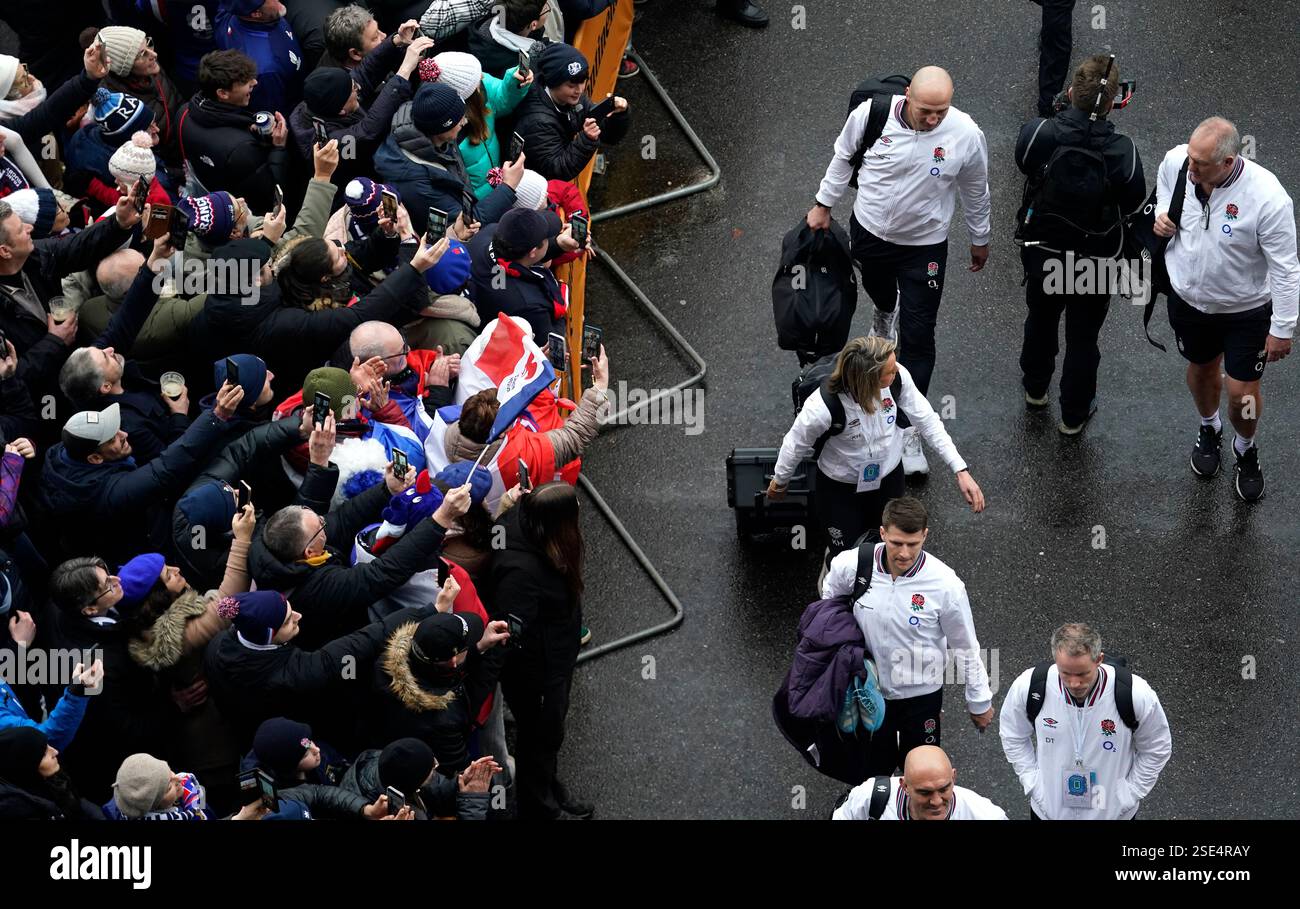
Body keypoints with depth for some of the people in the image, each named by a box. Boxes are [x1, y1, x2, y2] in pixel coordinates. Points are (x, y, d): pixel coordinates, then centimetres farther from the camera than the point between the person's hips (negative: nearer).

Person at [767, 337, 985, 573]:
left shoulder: (897, 376, -30)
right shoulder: (822, 408, -39)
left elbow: (927, 420, -14)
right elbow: (796, 444, -18)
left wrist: (961, 470, -17)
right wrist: (779, 482, 2)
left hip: (889, 478, 4)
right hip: (840, 488, -4)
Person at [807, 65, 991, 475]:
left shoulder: (966, 135, -26)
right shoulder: (871, 114, -25)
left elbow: (975, 191, -6)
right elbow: (843, 157, -3)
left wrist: (980, 239, 8)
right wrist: (823, 205, 6)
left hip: (924, 246, -2)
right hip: (870, 230, 2)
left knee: (917, 338, -3)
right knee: (877, 287, 34)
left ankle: (908, 430, 6)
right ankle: (885, 314, 72)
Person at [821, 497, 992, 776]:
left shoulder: (944, 583, -25)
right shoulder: (852, 565, -21)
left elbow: (966, 647, -10)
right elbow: (830, 599, 5)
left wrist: (979, 701, 0)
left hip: (921, 694, -2)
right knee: (871, 774, 19)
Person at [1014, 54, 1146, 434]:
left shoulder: (1037, 134, -27)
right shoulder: (1122, 151, -30)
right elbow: (1132, 202, -15)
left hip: (1042, 252, 2)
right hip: (1094, 259, -2)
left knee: (1041, 318, 30)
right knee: (1082, 336, 20)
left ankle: (1035, 388, 53)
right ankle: (1074, 413, 37)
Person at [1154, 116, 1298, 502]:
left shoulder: (1267, 198, -36)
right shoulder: (1176, 162, -23)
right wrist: (1161, 214, -15)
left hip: (1246, 311, -3)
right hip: (1188, 297, 3)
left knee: (1242, 393, 9)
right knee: (1201, 368, 27)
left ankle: (1245, 450, 42)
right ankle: (1209, 428, 58)